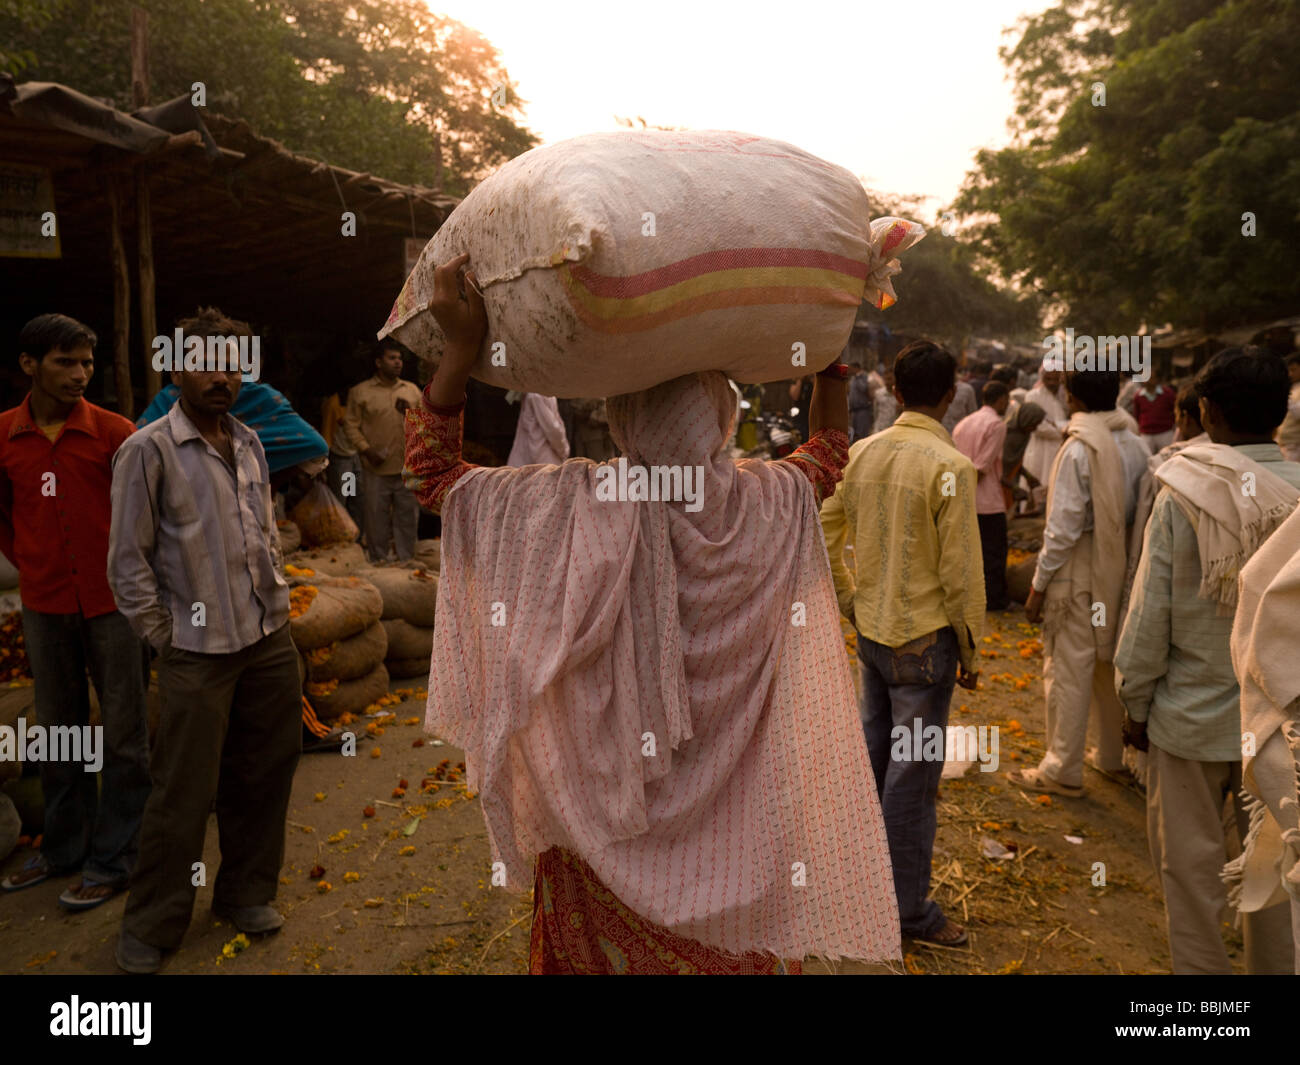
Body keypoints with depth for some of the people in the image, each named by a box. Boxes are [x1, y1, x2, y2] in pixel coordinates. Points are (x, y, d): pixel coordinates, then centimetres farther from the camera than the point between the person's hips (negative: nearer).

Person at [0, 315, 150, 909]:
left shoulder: (113, 433, -8)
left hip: (113, 601, -3)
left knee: (123, 734, 3)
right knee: (58, 730, 16)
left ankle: (111, 861, 15)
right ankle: (62, 848, 32)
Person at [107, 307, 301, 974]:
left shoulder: (249, 443, 11)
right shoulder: (148, 451, -8)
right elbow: (128, 563, -7)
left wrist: (278, 605, 13)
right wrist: (165, 639, -6)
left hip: (270, 642, 6)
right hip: (199, 651, -6)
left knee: (262, 775, 14)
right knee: (183, 793, 1)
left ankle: (245, 893, 32)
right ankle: (151, 927, 20)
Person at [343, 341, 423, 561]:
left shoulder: (412, 390, 13)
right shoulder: (360, 392, 3)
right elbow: (351, 424, 0)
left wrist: (410, 412, -7)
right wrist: (366, 450, -11)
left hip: (407, 467, 3)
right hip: (376, 469, -3)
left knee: (407, 515, 8)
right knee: (377, 518, 2)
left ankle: (406, 560, 19)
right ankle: (378, 561, 13)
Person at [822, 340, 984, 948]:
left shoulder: (864, 452, 1)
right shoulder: (949, 466, -17)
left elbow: (824, 532, 7)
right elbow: (960, 569, -16)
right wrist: (969, 650, -5)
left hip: (871, 630, 6)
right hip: (924, 637, -6)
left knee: (873, 754, 20)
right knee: (913, 774, 4)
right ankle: (909, 909, 18)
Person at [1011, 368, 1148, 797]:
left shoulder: (1079, 449, -17)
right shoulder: (1137, 446, 2)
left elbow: (1064, 528, -18)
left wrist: (1039, 585, -11)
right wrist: (1128, 566, 14)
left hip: (1080, 573, -7)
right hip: (1122, 569, 7)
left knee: (1068, 671, 2)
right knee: (1111, 662, 20)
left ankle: (1063, 771, 12)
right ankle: (1114, 756, 35)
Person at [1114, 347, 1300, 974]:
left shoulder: (1184, 492, -14)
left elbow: (1151, 611, -12)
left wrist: (1135, 702, 1)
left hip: (1193, 712, -3)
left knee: (1190, 862, 12)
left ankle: (1200, 968, 23)